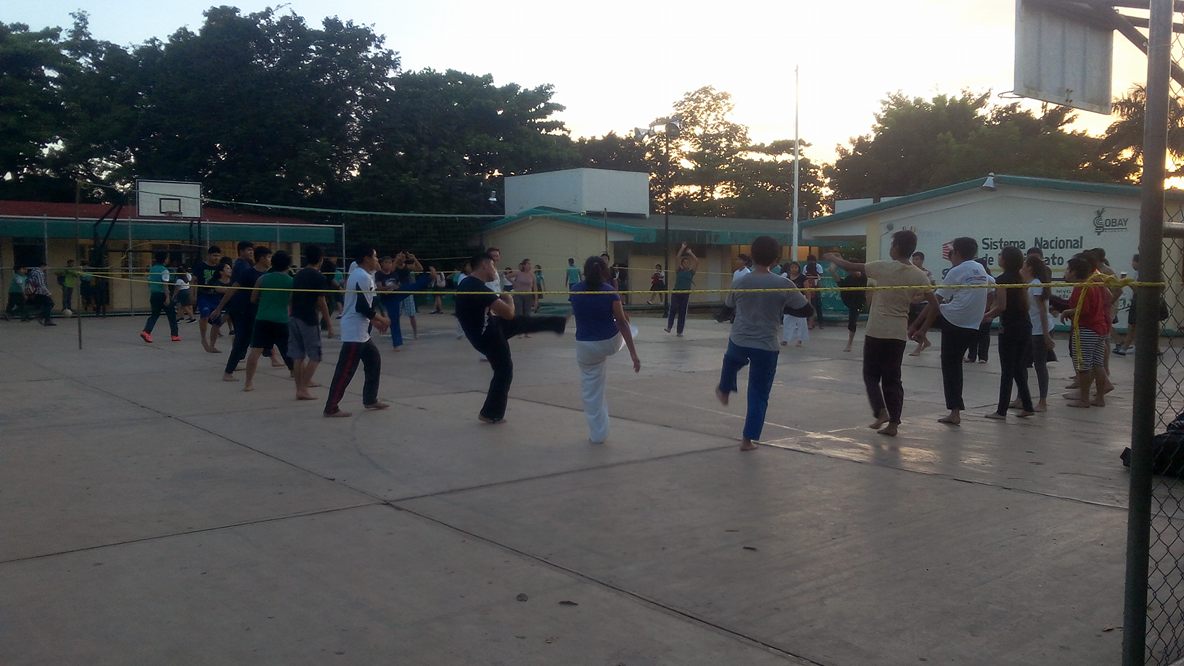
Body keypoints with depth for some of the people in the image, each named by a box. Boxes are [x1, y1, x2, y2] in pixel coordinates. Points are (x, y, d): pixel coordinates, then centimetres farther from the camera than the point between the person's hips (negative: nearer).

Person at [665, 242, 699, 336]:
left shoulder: (691, 271, 6)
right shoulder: (679, 270, 5)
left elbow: (697, 261, -5)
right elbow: (678, 258, -4)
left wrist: (691, 253, -6)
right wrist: (682, 248, -8)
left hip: (686, 294, 1)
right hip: (676, 292, -1)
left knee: (683, 312, 3)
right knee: (673, 309, -7)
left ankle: (680, 331, 8)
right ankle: (669, 327, 8)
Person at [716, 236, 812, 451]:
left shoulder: (740, 282, -6)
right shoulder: (783, 284, -11)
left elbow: (728, 305, 12)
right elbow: (806, 310, -4)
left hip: (738, 342, 2)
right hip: (766, 347, -2)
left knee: (731, 360, 39)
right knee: (758, 395, 9)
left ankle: (724, 391, 59)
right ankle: (748, 439, 10)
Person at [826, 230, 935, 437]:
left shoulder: (883, 268, -10)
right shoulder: (919, 276, -1)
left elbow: (851, 267, -1)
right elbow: (934, 303, 1)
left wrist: (833, 258, 16)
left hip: (876, 331, -3)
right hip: (899, 333, 3)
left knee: (871, 374, 11)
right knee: (892, 378, 10)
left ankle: (880, 412, -5)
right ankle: (893, 423, 7)